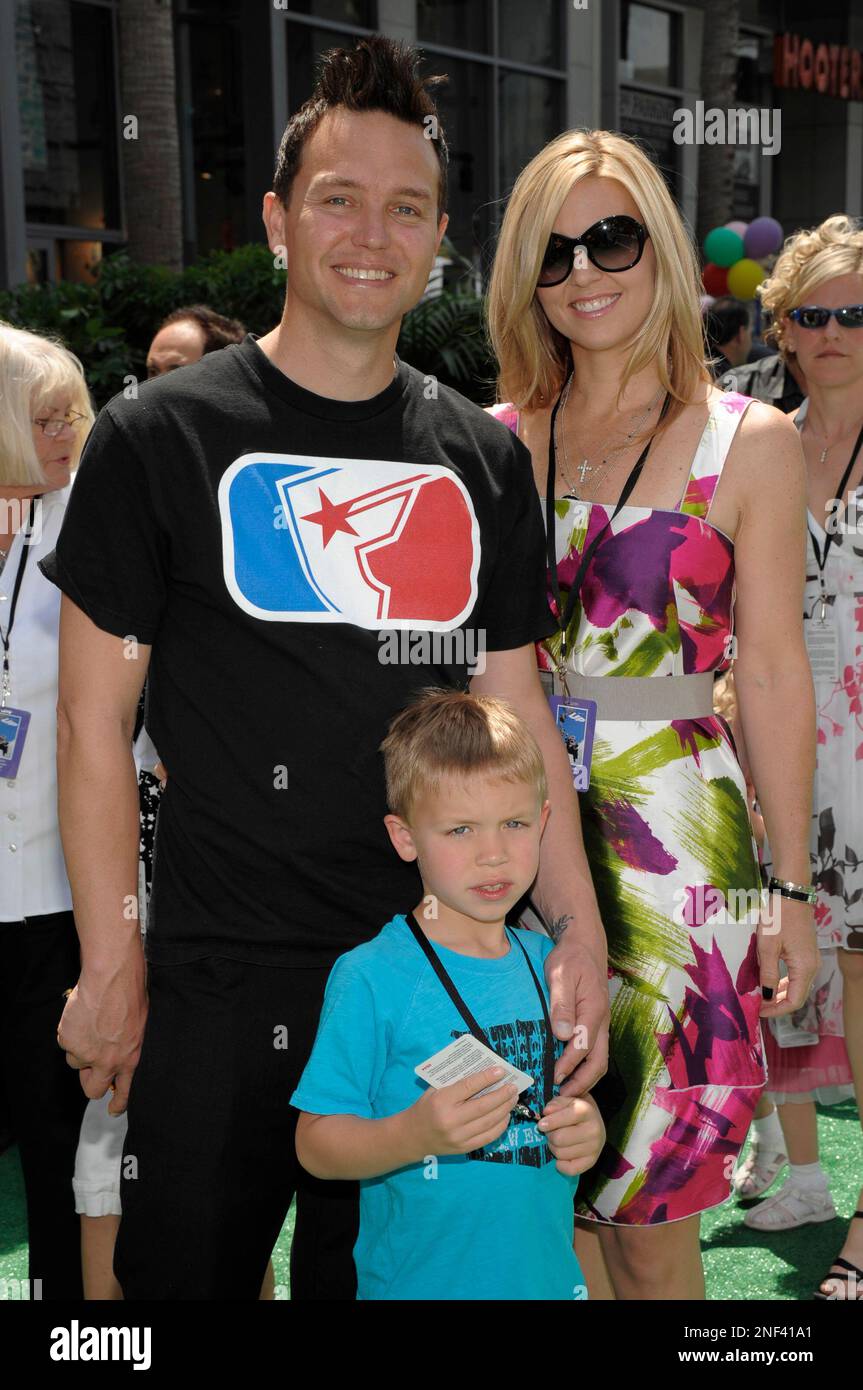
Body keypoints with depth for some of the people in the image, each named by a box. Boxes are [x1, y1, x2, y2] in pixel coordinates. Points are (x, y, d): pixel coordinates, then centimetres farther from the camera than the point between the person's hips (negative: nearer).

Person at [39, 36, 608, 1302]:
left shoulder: (482, 459, 6)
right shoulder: (162, 436, -6)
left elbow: (517, 711, 9)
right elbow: (95, 721, -5)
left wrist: (579, 926, 1)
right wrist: (111, 967, -7)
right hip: (221, 990, -3)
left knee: (382, 1276, 18)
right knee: (188, 1271, 9)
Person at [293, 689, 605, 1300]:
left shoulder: (548, 964, 2)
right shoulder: (371, 977, -15)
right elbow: (316, 1144, -15)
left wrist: (587, 1131, -6)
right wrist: (417, 1133, -29)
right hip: (419, 1282, -4)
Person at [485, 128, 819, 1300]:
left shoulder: (749, 442, -1)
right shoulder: (495, 441, 7)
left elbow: (770, 671, -2)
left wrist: (791, 885, -3)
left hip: (676, 837, -3)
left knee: (648, 1218, 6)